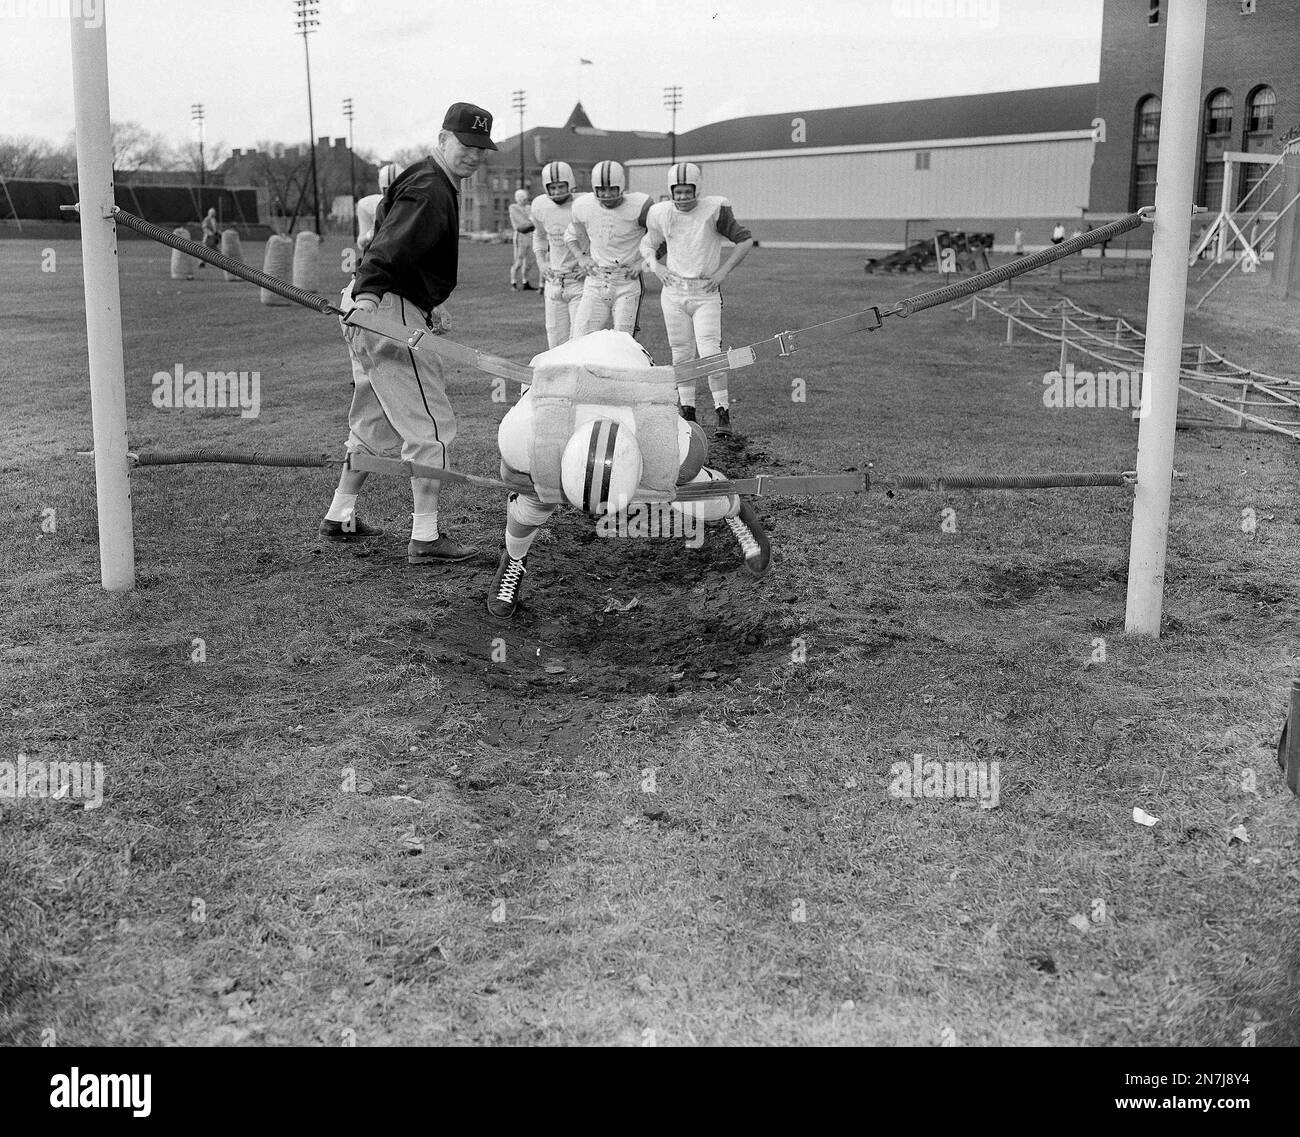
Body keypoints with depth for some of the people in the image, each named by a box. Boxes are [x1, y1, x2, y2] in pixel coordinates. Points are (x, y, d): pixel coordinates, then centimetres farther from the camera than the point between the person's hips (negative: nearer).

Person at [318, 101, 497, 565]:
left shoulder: (436, 183, 18)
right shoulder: (429, 190, -16)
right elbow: (389, 245, -31)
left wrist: (431, 304, 25)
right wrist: (366, 296, -44)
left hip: (376, 303, 11)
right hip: (389, 308, -11)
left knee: (376, 420, 21)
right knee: (431, 425, -8)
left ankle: (340, 516, 31)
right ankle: (426, 538, -5)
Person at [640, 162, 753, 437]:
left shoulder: (714, 210, -9)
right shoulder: (662, 214, 1)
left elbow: (745, 240, 0)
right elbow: (648, 244, 20)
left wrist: (724, 270, -6)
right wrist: (654, 264, 0)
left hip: (706, 293, -3)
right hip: (674, 292, 3)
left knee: (710, 354, -12)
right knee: (682, 355, 8)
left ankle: (723, 412, -2)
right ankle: (687, 411, 18)